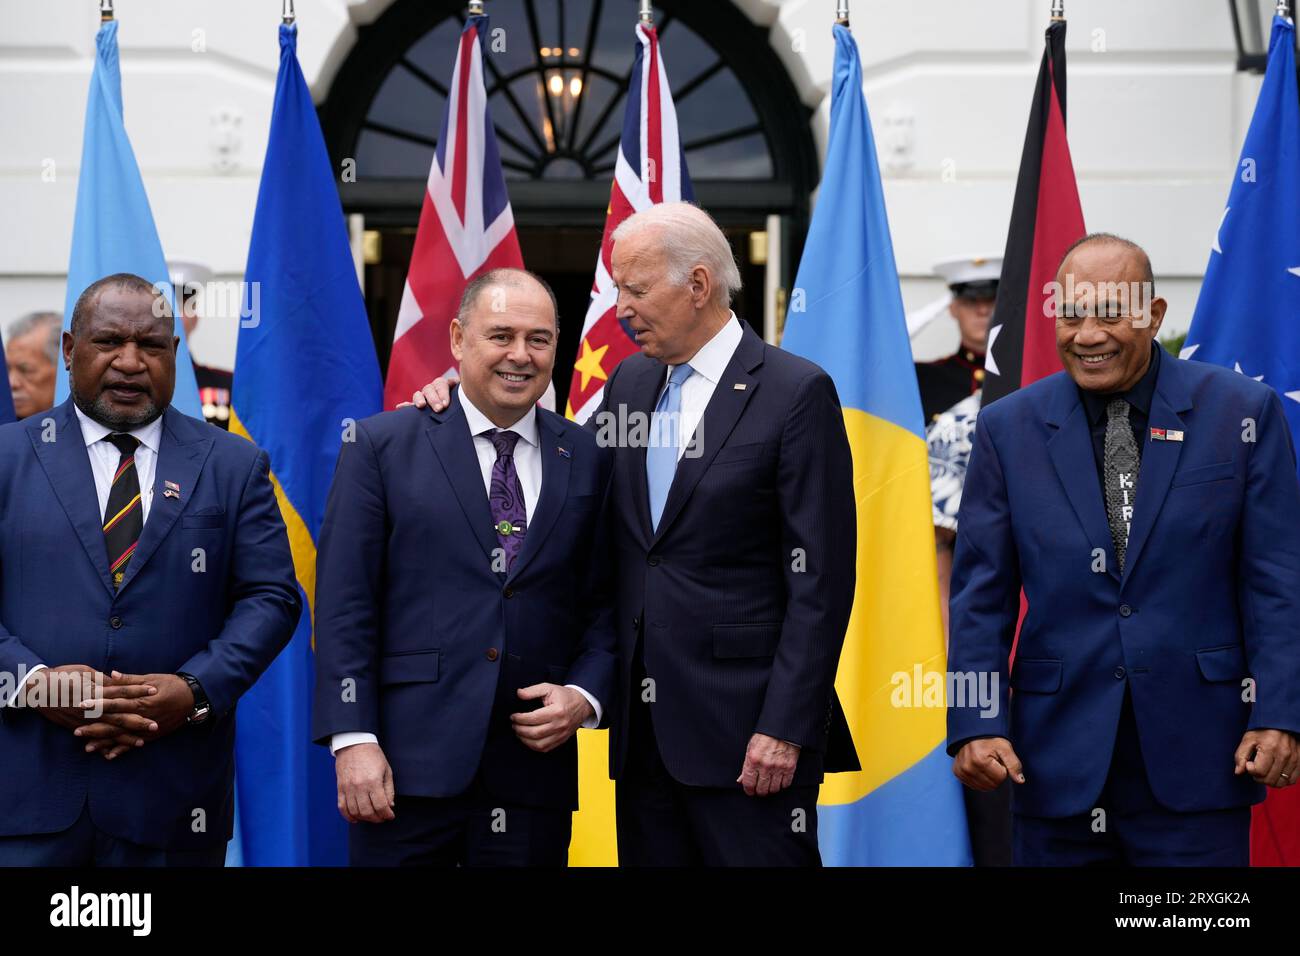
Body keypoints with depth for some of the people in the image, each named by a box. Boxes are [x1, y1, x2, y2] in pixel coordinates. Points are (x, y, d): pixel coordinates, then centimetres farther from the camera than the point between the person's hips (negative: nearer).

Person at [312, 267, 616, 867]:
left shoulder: (590, 460, 9)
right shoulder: (383, 446, 3)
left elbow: (607, 605, 11)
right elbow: (344, 604, -2)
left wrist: (585, 697, -6)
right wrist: (353, 739, -9)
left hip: (535, 767, 2)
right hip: (407, 766, -2)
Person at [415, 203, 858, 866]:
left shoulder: (797, 393, -7)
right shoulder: (630, 382, 13)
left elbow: (820, 579, -10)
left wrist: (785, 729, -15)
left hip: (744, 730, -6)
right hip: (645, 730, 6)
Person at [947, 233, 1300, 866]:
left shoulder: (1243, 412, 1)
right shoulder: (1008, 428, 4)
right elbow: (981, 594, 4)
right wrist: (976, 723, -7)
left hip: (1196, 756, -1)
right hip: (1060, 758, 1)